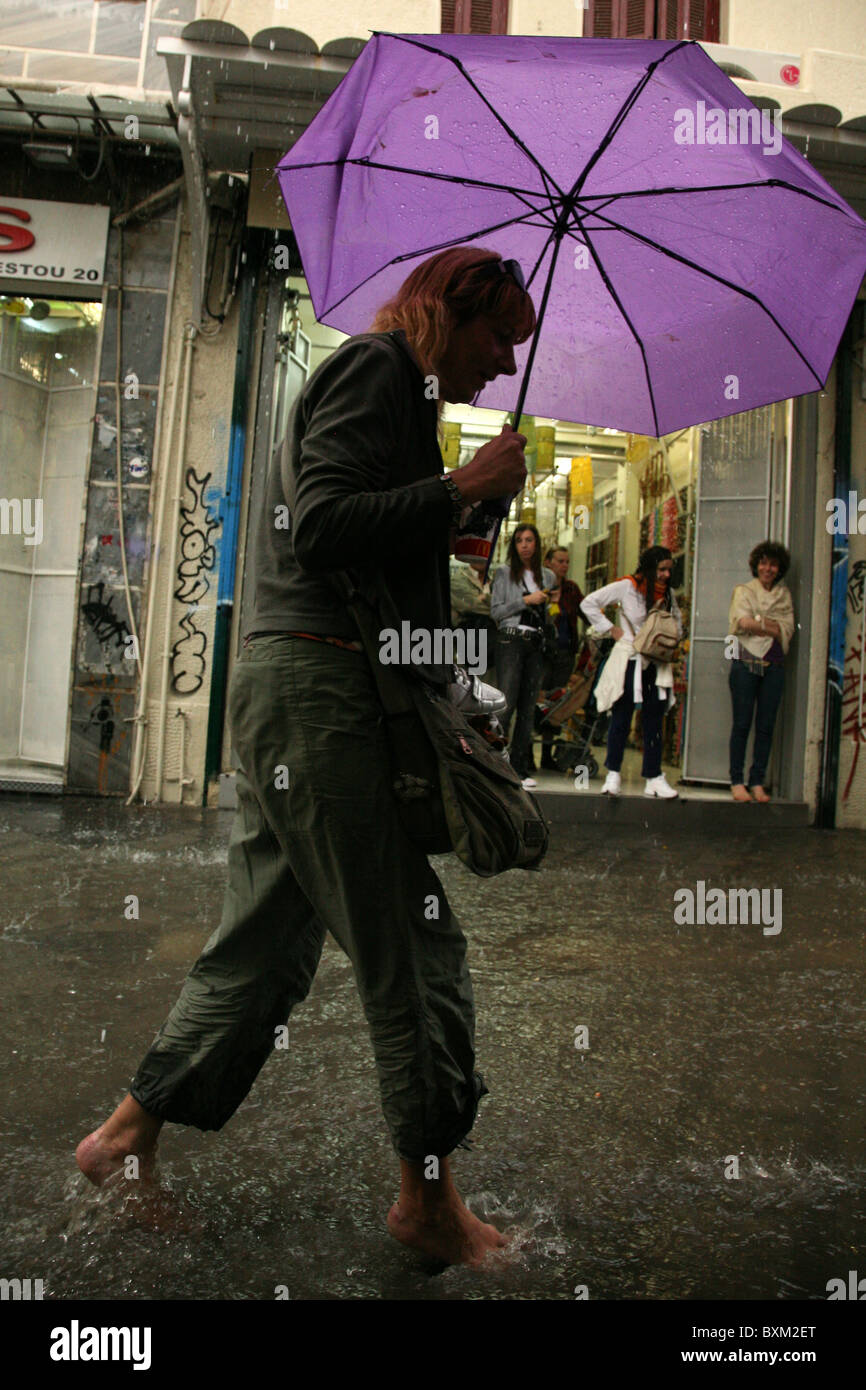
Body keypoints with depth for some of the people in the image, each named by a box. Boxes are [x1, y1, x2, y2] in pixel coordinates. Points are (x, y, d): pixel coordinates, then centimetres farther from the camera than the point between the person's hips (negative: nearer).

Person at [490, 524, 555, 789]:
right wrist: (526, 601, -9)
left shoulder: (548, 576, 15)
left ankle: (520, 768, 7)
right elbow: (496, 612, -3)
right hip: (511, 640, -4)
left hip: (536, 644, 4)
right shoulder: (504, 572, 4)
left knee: (528, 708, 3)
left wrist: (551, 603, 5)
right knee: (506, 704, -11)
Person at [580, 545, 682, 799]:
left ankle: (654, 778, 11)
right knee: (621, 719, 1)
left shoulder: (667, 593, 9)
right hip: (629, 661, -4)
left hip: (657, 664, 4)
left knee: (654, 722, 6)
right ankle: (613, 774, 10)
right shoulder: (627, 587, -6)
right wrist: (612, 629, -7)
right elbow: (589, 604, -6)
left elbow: (677, 623, 25)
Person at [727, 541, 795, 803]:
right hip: (746, 663, -3)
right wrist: (771, 627, -5)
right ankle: (737, 781, 4)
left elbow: (787, 630, 1)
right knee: (742, 724, -2)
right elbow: (742, 621, -11)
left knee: (766, 727, 3)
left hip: (774, 666, 3)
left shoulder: (784, 595, 14)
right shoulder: (743, 591, 6)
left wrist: (756, 622, -7)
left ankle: (757, 782, 9)